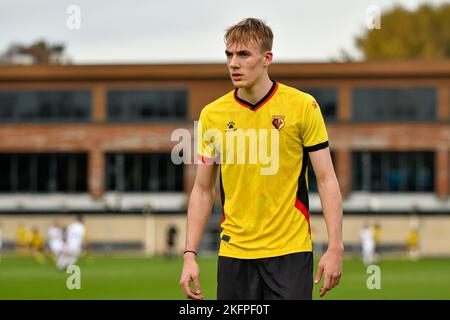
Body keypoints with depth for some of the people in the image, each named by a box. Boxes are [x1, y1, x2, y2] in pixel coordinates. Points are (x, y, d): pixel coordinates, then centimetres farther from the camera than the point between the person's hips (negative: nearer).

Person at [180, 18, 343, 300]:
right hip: (234, 253, 3)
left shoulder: (303, 106, -4)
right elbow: (203, 190, 9)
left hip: (290, 251, -3)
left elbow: (327, 180, -4)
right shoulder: (211, 115, 4)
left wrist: (335, 248, -11)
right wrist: (190, 255, 2)